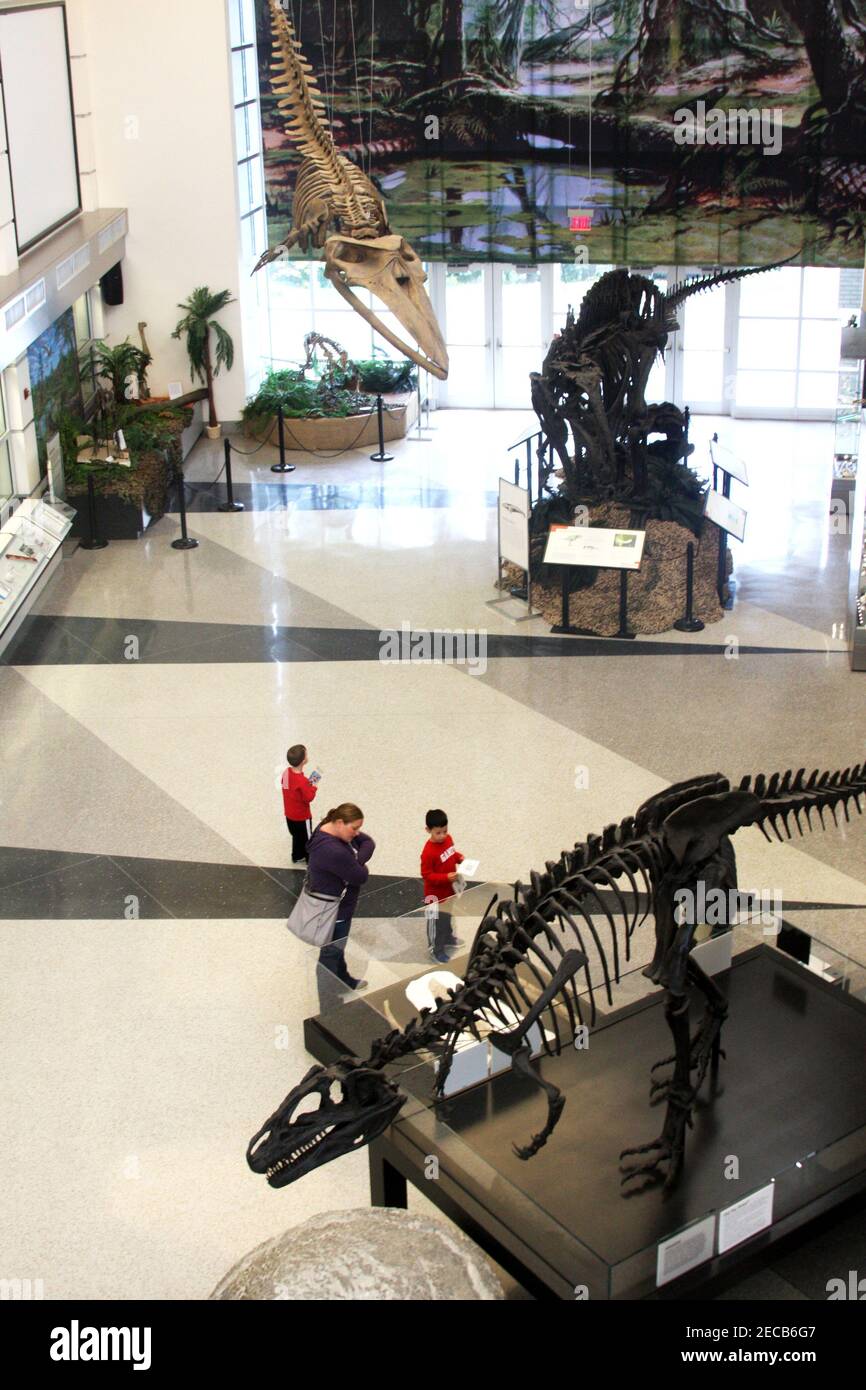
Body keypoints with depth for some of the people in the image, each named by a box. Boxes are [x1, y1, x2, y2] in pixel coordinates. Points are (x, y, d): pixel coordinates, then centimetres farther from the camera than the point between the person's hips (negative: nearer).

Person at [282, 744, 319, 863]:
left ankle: (297, 856, 43)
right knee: (306, 838, 15)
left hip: (289, 814, 7)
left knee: (297, 835, 27)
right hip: (301, 816, -7)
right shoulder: (302, 781, -35)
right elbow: (309, 798, -26)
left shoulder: (287, 772, -11)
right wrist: (313, 787, -13)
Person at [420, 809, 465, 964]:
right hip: (436, 893, -8)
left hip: (448, 889, 8)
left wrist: (460, 858, -7)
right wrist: (446, 877, -35)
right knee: (437, 921, 9)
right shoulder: (428, 852, -31)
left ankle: (447, 937, 52)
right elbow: (426, 875, -27)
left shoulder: (448, 839, -8)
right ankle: (436, 950, 25)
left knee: (447, 916, 30)